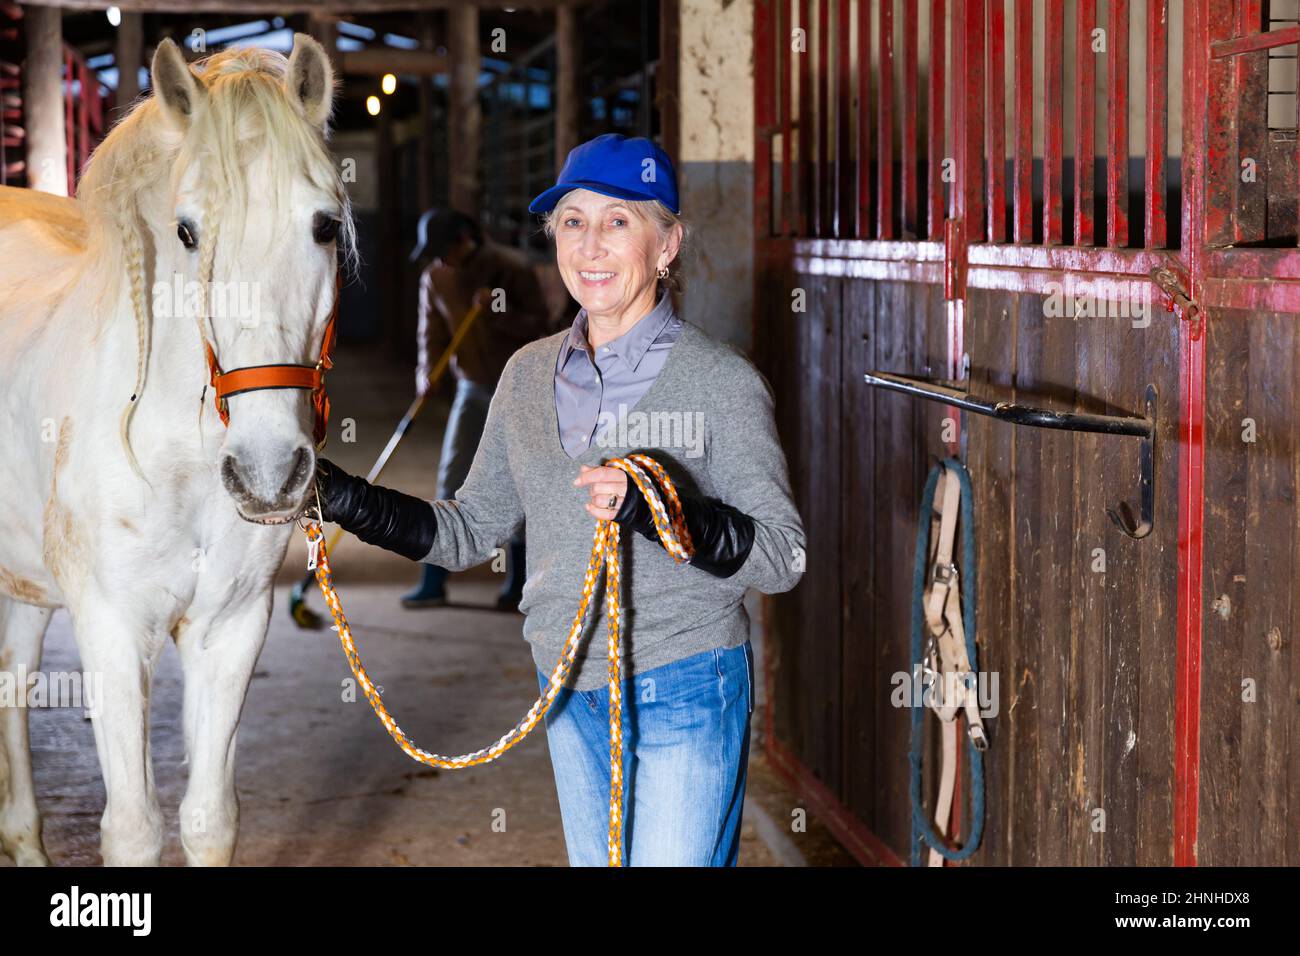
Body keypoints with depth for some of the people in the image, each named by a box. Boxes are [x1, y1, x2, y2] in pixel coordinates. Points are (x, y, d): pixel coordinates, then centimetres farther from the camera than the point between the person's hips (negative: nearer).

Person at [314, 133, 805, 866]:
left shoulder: (721, 380, -11)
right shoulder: (529, 375, 6)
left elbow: (782, 557, -15)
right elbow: (472, 531, 13)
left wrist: (655, 510, -30)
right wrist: (345, 500, 0)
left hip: (685, 689, -6)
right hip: (570, 689, 6)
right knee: (595, 858, 18)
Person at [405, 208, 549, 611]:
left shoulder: (512, 268, -14)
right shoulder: (434, 278, -1)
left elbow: (539, 326, -13)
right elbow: (431, 333, 2)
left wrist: (499, 312, -28)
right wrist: (426, 374, -15)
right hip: (472, 389, 4)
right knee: (450, 481, -3)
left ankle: (517, 582, 11)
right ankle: (434, 582, -2)